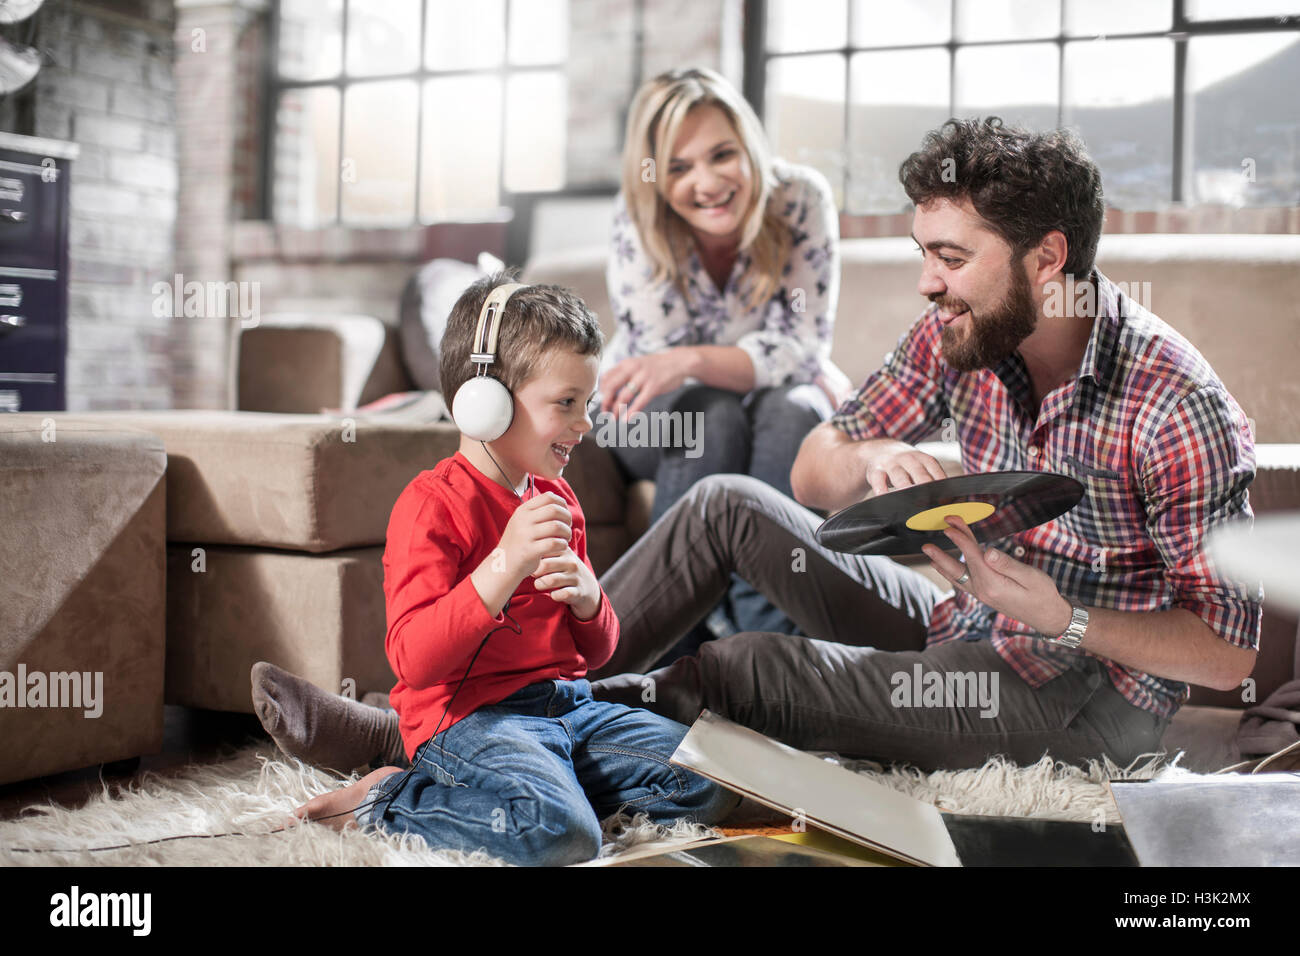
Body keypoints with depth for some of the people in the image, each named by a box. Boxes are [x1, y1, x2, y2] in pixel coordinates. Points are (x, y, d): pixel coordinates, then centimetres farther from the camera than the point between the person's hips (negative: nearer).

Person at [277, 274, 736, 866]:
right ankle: (389, 800, -8)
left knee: (710, 786, -1)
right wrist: (505, 567, -31)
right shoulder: (433, 503, -11)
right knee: (563, 836, -32)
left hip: (569, 705, 8)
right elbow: (414, 661, -22)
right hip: (468, 716, -8)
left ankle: (546, 785, 6)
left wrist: (587, 596, -6)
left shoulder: (558, 501, 15)